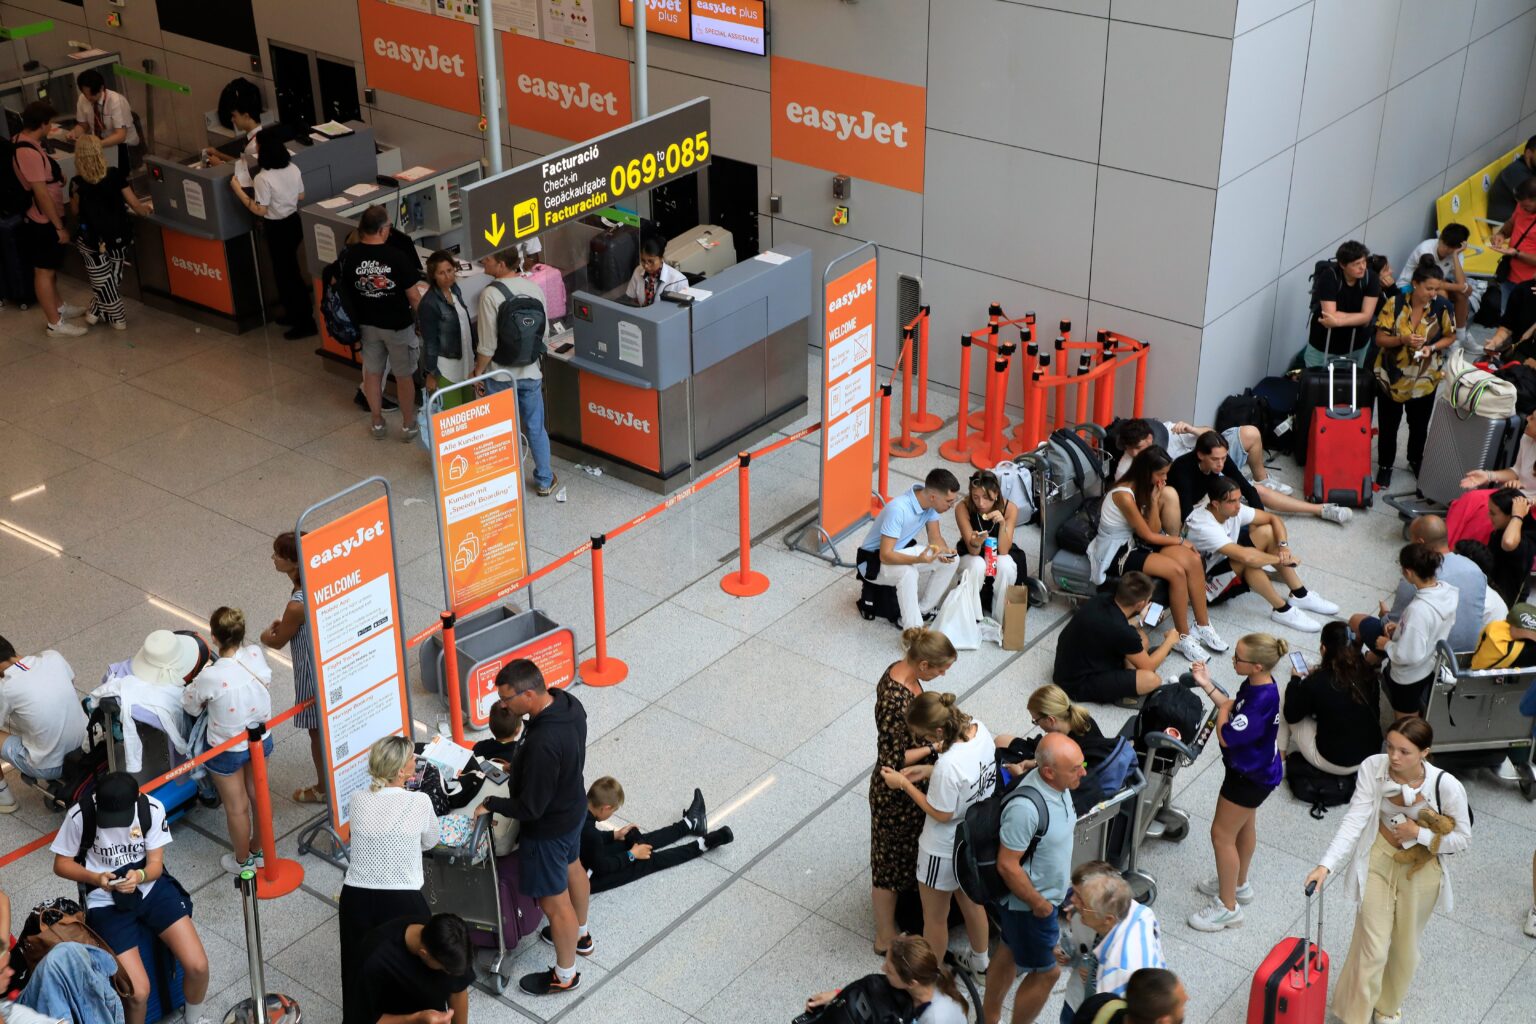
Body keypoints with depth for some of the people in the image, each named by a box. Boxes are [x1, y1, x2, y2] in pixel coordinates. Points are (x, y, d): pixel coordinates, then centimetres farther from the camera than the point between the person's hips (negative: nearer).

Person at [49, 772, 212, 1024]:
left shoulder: (152, 808, -12)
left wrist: (140, 876, -28)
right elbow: (61, 864, -2)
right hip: (107, 901, -2)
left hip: (151, 887, 2)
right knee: (138, 991, -19)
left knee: (197, 966, -12)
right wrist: (95, 878, -21)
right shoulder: (79, 815, -17)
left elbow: (156, 863, -5)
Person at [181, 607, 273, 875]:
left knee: (236, 807, 19)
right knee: (257, 794, 28)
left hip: (228, 750, -4)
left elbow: (191, 706, -14)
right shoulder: (256, 654, -20)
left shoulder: (210, 677, -34)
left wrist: (196, 683, 6)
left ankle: (243, 860, 41)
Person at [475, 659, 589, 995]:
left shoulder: (543, 744, -42)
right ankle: (580, 935, 57)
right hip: (573, 806, 9)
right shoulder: (568, 703, -15)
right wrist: (520, 766, 6)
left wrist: (491, 803, -15)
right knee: (572, 869, 32)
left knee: (554, 902, 13)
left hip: (549, 827, -9)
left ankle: (565, 975, 34)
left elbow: (530, 808, -31)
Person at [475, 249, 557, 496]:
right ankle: (545, 481, 26)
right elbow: (545, 335, 5)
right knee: (536, 428, 16)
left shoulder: (491, 294, -20)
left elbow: (487, 345, -18)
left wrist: (478, 373, -5)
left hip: (500, 376, -4)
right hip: (531, 373, 4)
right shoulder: (535, 289, -3)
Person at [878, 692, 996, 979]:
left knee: (934, 918, 18)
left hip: (944, 852, -8)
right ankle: (979, 960, 53)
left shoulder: (949, 765, -39)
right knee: (971, 902, 32)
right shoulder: (979, 729, -15)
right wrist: (928, 771, -4)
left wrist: (904, 784, -17)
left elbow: (941, 814, -24)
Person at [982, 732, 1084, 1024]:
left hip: (1047, 893, 8)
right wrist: (1038, 904, -18)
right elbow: (1007, 866, -29)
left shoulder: (1058, 785, -10)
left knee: (1009, 953, 25)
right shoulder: (1026, 808, -37)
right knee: (1046, 972, 8)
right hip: (1028, 902, -8)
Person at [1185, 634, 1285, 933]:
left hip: (1250, 776, -10)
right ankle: (1239, 884, 49)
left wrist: (1222, 710, -14)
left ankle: (1228, 907, 16)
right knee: (1243, 825, 27)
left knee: (1222, 834, 3)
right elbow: (1234, 708, 8)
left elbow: (1227, 737, -32)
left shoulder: (1262, 700, -37)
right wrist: (1207, 685, 1)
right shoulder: (1256, 684, -8)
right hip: (1253, 769, 10)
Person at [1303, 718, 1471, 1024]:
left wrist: (1419, 833, -27)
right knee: (1372, 947, 3)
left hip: (1420, 869, 0)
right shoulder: (1373, 768, -24)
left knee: (1404, 946, 20)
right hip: (1379, 860, 0)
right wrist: (1326, 865, -35)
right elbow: (1354, 820, -25)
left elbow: (1463, 839, -13)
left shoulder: (1447, 786, -27)